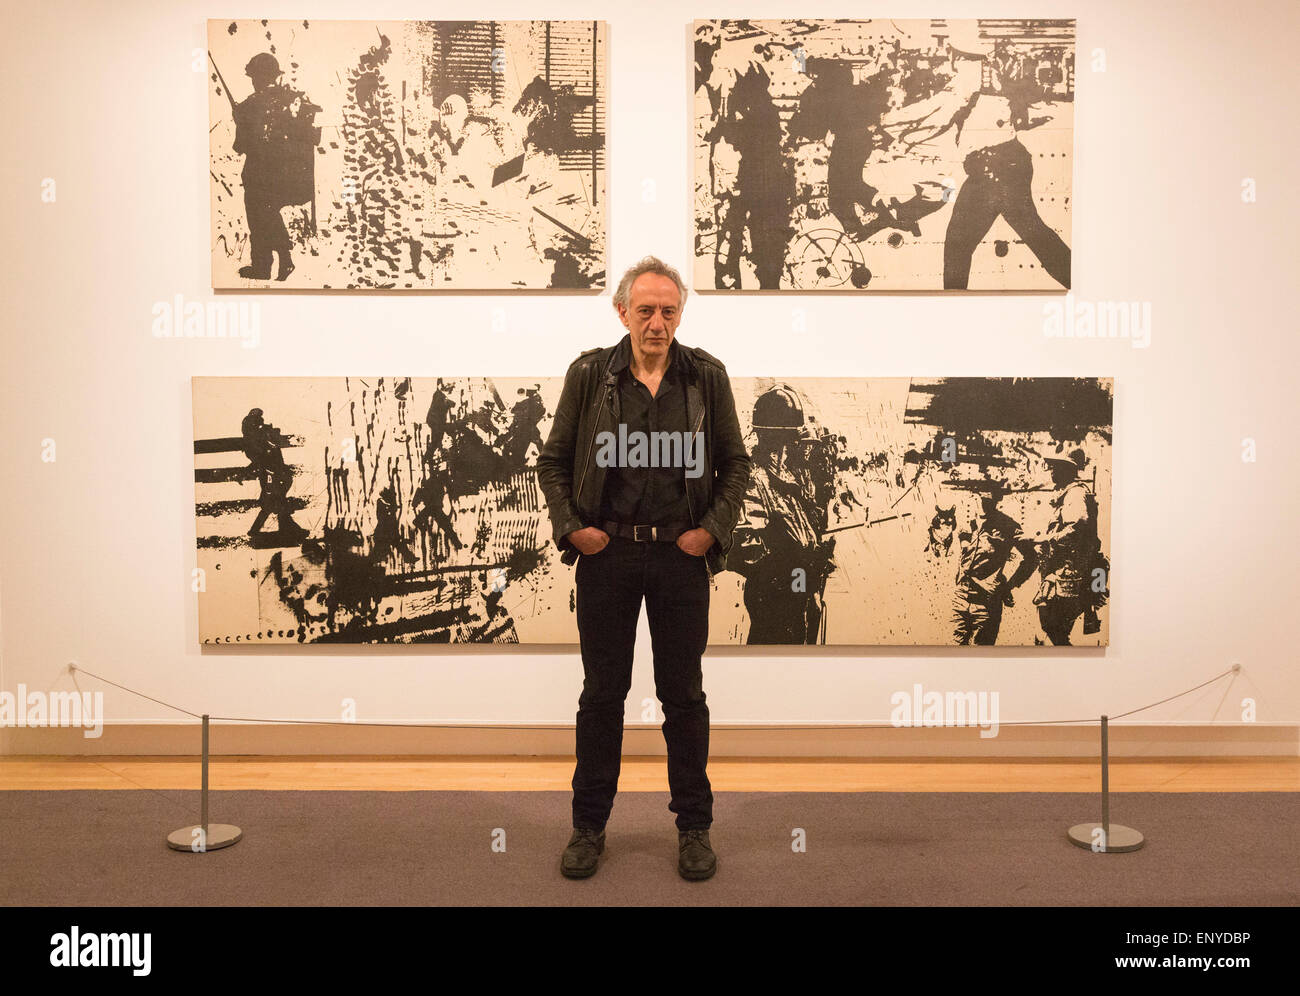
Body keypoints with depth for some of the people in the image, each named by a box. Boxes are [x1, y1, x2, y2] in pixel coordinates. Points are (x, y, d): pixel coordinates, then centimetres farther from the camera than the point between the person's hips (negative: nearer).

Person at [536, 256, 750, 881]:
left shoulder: (706, 376, 2)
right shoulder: (589, 374, 1)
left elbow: (735, 464, 8)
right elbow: (553, 460, 7)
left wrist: (713, 528, -2)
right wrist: (569, 525, -4)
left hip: (681, 553, 0)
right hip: (606, 550, 0)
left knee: (683, 694, 8)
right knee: (602, 693, 9)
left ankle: (694, 826, 23)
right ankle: (589, 824, 23)